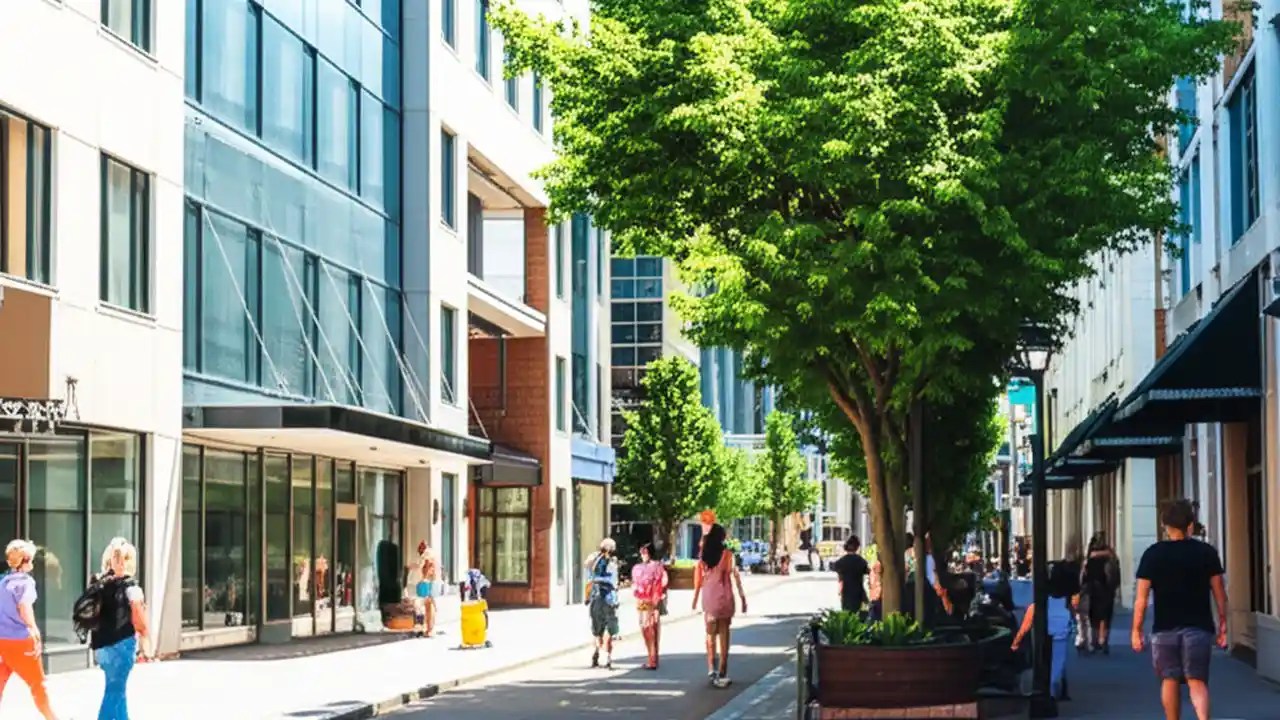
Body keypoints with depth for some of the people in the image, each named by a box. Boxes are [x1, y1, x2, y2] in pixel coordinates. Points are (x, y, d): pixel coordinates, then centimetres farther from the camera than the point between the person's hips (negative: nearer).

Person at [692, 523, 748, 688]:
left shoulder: (703, 556, 1)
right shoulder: (727, 554, -6)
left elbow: (698, 579, 2)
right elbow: (735, 576, -7)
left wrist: (696, 598, 11)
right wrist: (742, 597, -2)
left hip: (708, 597, 2)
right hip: (724, 596, -2)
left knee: (710, 631, 16)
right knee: (724, 633, 4)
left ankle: (711, 667, 10)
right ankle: (722, 672, 2)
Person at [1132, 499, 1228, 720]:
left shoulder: (1153, 554, -2)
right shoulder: (1207, 552, 0)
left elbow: (1142, 597, -4)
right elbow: (1219, 593, 1)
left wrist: (1137, 630, 1)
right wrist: (1222, 625, 9)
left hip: (1165, 628, 0)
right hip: (1199, 627, 0)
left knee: (1170, 681, 14)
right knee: (1197, 681, 0)